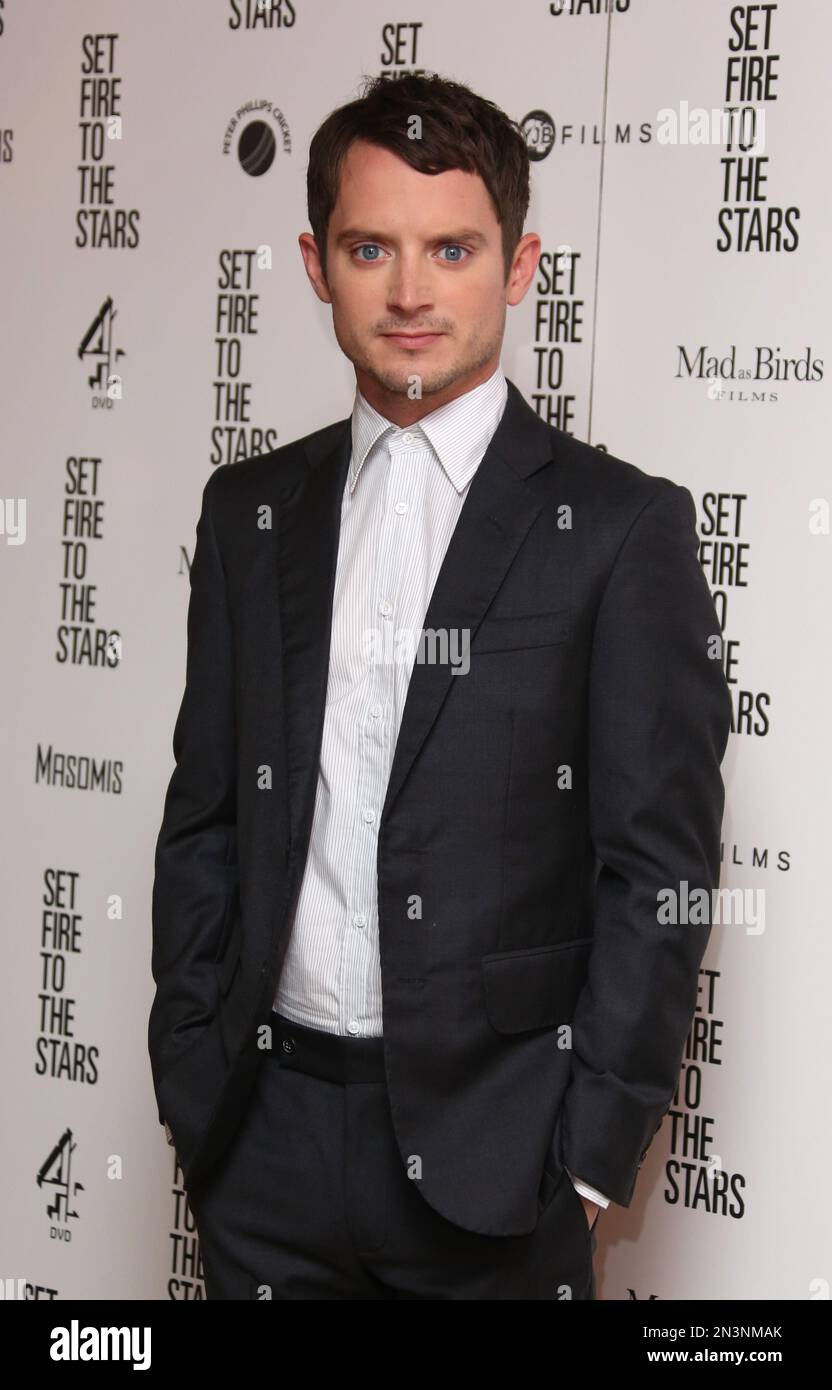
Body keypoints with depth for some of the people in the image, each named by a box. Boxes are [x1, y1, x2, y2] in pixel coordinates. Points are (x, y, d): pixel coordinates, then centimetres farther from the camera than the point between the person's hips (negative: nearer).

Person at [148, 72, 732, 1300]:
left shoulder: (621, 527, -6)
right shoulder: (249, 512, 7)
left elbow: (661, 868, -7)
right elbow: (203, 816, 10)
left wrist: (592, 1148, -9)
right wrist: (188, 1080, 5)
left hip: (490, 1140, -3)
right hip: (264, 1138, 4)